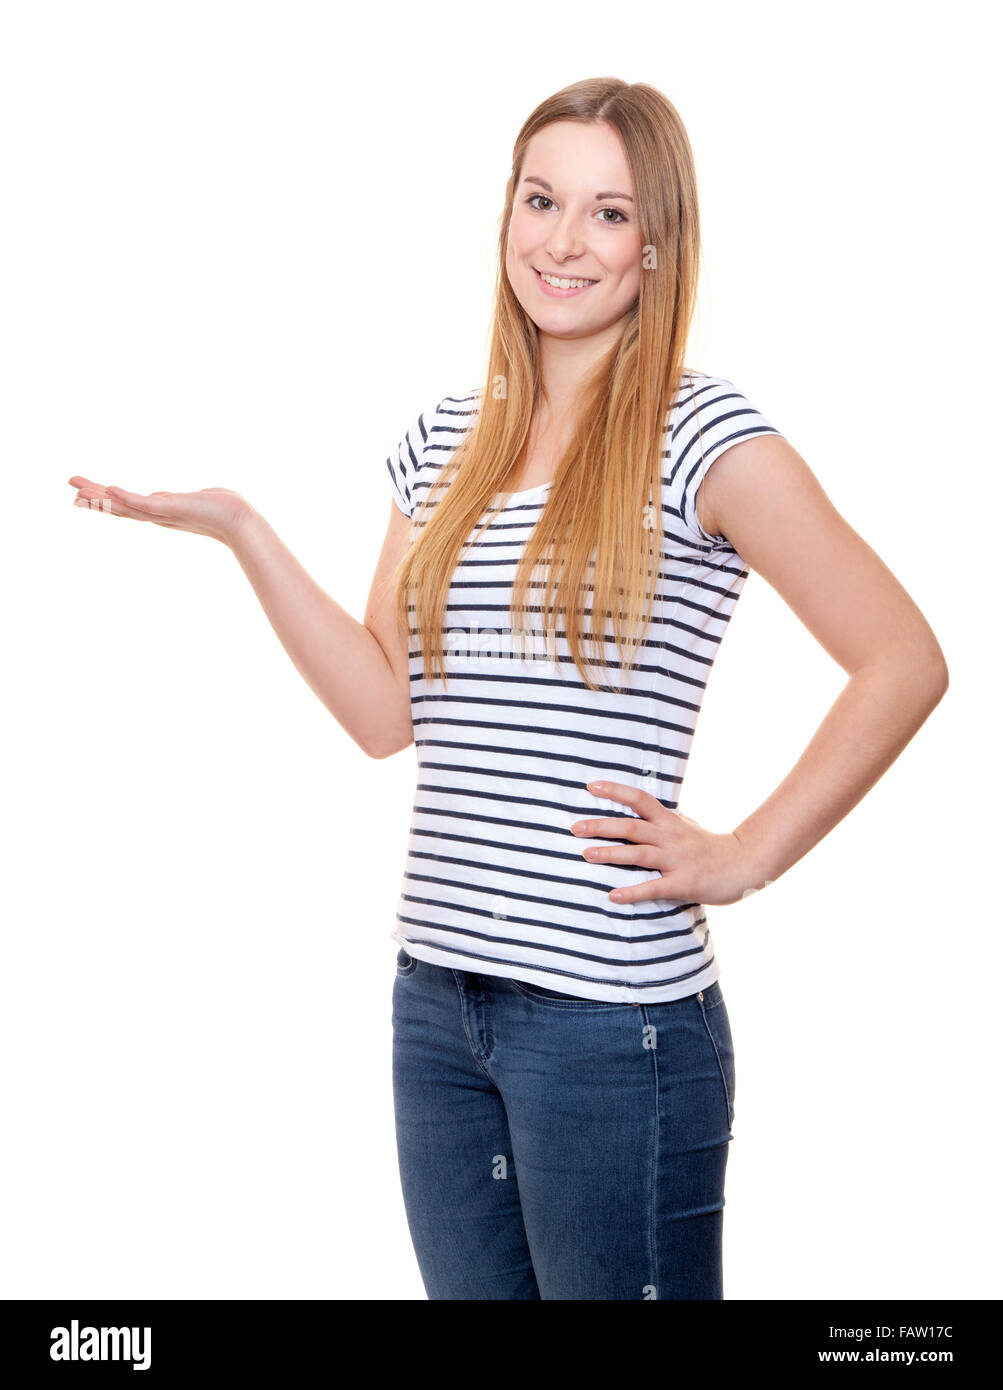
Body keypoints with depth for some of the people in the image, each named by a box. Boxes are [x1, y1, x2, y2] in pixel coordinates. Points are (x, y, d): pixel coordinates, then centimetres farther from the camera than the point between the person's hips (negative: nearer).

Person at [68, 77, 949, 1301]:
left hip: (612, 1010, -6)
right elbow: (385, 713, 7)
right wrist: (238, 530, 3)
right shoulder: (445, 441, 11)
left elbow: (904, 663, -10)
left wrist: (745, 857, -10)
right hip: (435, 993, 6)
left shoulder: (700, 436, -7)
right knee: (467, 1290, 17)